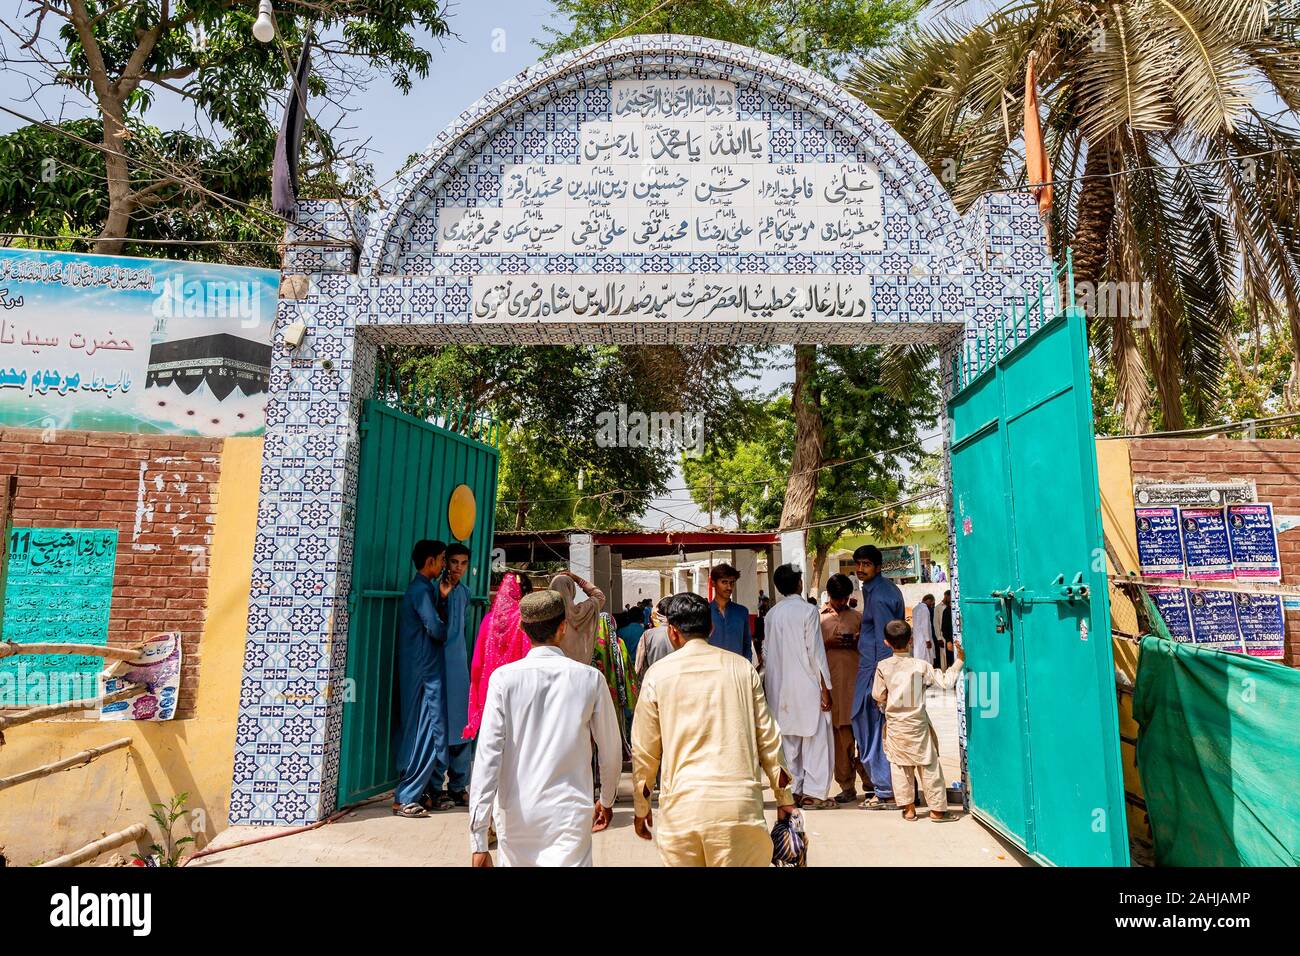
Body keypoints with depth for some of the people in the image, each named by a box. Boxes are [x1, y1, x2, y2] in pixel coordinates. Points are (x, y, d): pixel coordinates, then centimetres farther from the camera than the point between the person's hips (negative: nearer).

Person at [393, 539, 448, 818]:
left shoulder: (421, 589, 17)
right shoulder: (421, 590, -14)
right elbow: (435, 628, -20)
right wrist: (447, 634, -1)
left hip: (424, 672, 10)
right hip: (424, 673, -10)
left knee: (421, 735, 13)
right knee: (426, 736, -5)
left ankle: (418, 793, 20)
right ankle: (404, 798, 0)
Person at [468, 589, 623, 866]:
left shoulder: (503, 678, -8)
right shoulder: (590, 679, -7)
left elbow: (488, 755, -12)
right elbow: (610, 751, 2)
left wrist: (478, 840, -9)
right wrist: (606, 800, 21)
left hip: (514, 814, 2)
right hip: (569, 813, -2)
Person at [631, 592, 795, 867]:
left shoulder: (658, 673, 2)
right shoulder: (742, 668, 6)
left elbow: (644, 749, 6)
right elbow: (768, 738, 7)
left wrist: (641, 809, 18)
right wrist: (784, 797, 17)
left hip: (681, 805, 0)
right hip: (740, 803, 1)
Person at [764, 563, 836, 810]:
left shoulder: (772, 614, 5)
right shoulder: (808, 610, -10)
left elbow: (768, 652, 7)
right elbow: (815, 651, -12)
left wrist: (770, 686, 15)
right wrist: (825, 687, -6)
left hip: (780, 686, 5)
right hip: (807, 685, -5)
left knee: (789, 739, 11)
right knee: (816, 739, 3)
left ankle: (795, 791, 16)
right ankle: (813, 793, 3)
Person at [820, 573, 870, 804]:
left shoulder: (858, 617, 14)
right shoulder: (818, 617, 10)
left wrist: (858, 643, -3)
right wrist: (828, 643, -10)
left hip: (857, 679, 1)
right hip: (832, 682, -1)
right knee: (840, 732, 1)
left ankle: (867, 777, 15)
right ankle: (847, 786, 7)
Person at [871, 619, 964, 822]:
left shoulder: (883, 667, -7)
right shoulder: (921, 666, -11)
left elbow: (878, 696, -2)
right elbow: (946, 682, -8)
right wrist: (959, 660, 2)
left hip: (895, 725, 1)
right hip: (918, 723, -1)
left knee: (900, 767, 12)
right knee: (929, 767, 9)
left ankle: (908, 808, 16)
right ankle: (937, 809, 14)